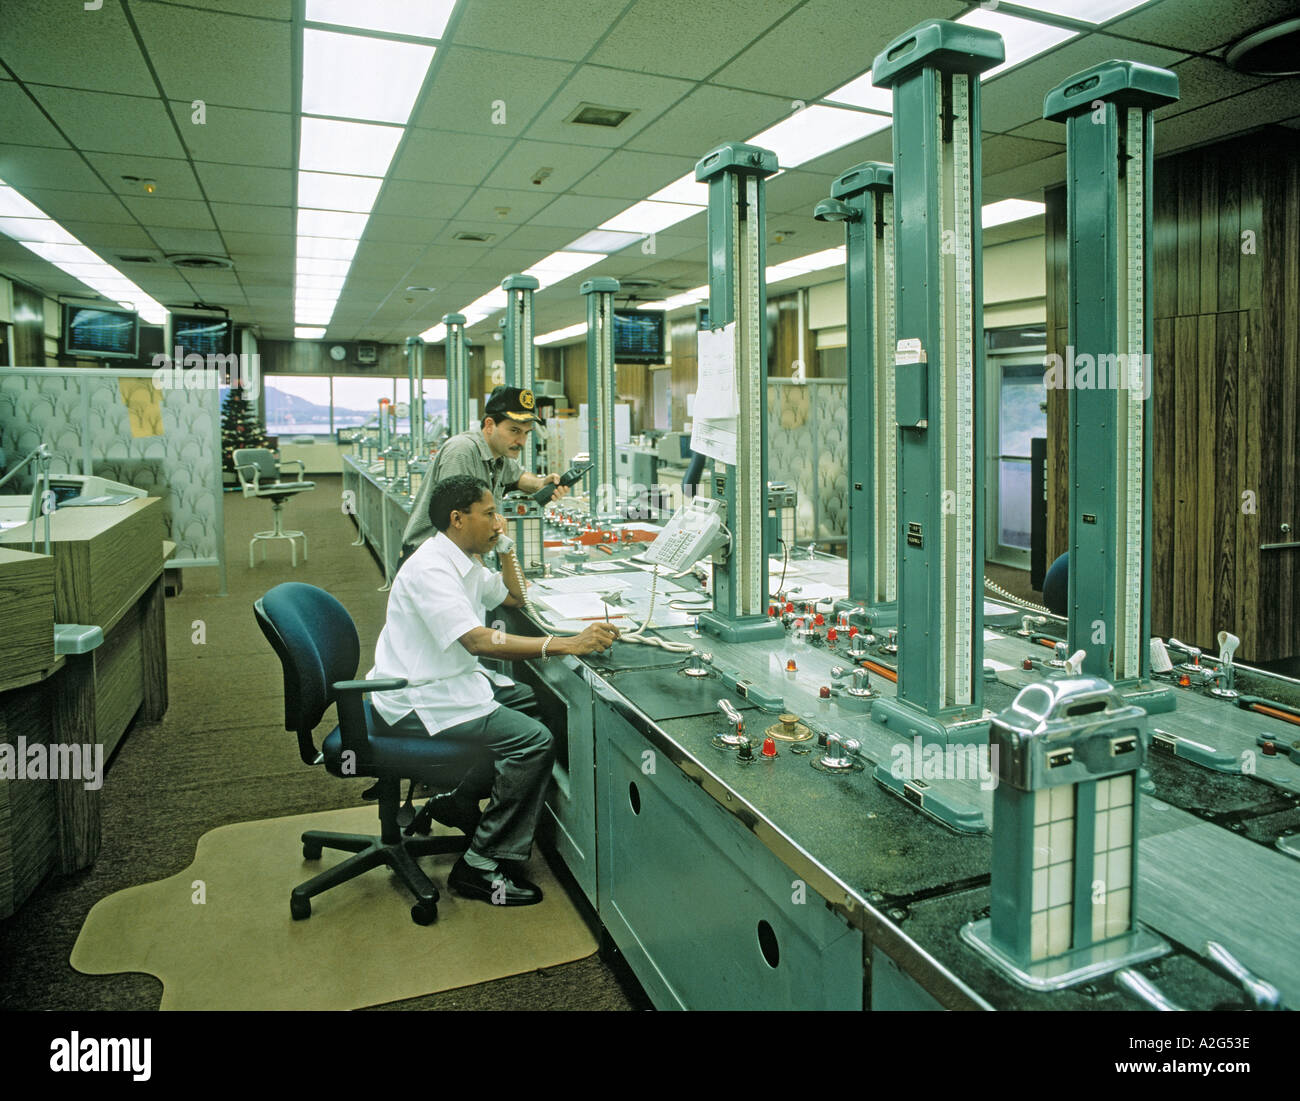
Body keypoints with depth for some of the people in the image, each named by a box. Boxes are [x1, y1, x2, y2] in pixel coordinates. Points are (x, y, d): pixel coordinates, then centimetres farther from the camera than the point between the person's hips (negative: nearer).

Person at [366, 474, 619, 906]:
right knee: (534, 741, -19)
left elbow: (514, 597, 24)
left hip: (451, 681, 10)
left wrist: (505, 549, 7)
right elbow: (478, 641, -34)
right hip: (417, 700, -10)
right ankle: (480, 867, -7)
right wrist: (569, 643, -39)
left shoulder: (464, 562, 9)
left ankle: (458, 803, 16)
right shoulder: (431, 568, -22)